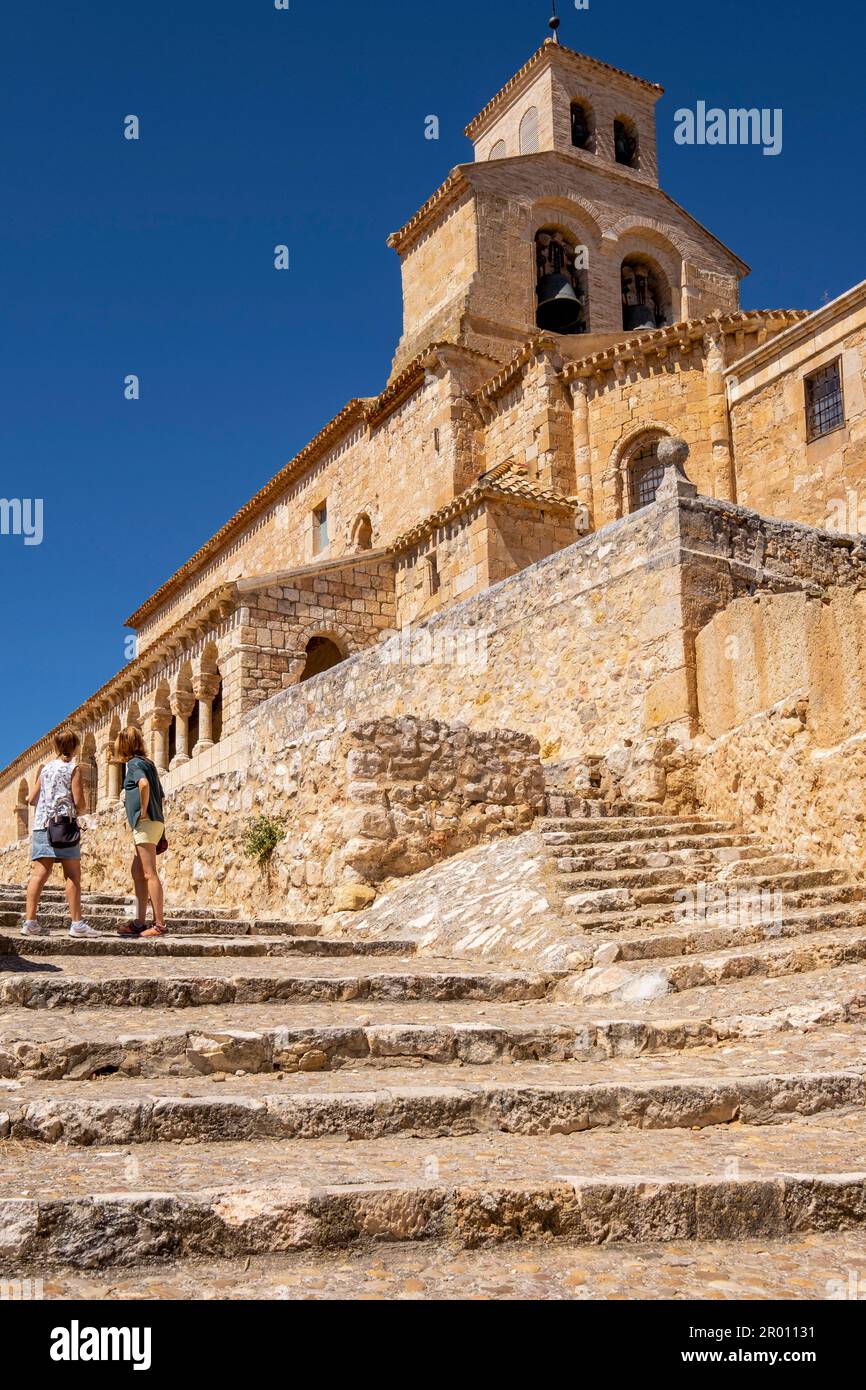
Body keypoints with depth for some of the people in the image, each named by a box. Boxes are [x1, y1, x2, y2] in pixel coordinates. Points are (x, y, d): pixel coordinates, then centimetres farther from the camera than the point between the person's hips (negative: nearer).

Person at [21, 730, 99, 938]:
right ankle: (76, 923, -5)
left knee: (40, 874, 1)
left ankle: (30, 921, -5)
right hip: (65, 824, -6)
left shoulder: (45, 769, 16)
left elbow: (32, 799, 17)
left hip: (41, 825, 6)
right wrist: (81, 810, 14)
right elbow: (79, 802, -8)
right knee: (73, 875, -3)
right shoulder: (73, 769, 0)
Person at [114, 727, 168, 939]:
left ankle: (159, 925, -10)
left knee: (150, 874, -10)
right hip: (153, 821, 10)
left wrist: (143, 811, -19)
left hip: (146, 823, -10)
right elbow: (160, 795, 26)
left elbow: (143, 784, -29)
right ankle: (140, 923, 14)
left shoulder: (134, 763, -7)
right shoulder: (146, 763, 20)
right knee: (137, 873, 12)